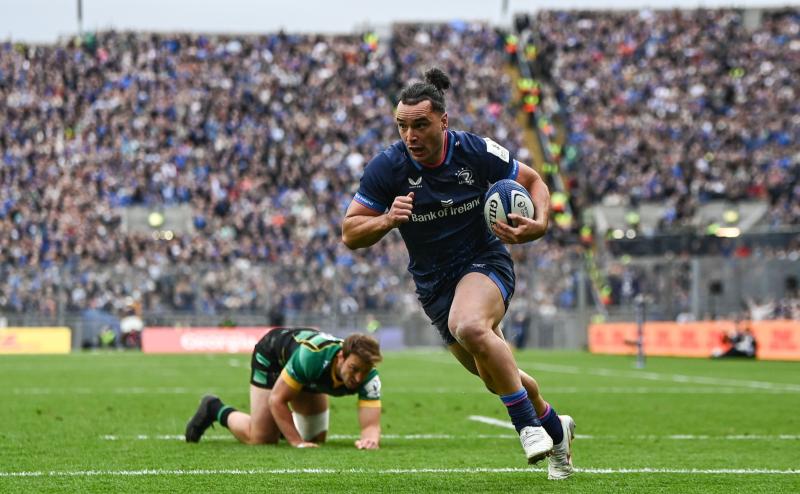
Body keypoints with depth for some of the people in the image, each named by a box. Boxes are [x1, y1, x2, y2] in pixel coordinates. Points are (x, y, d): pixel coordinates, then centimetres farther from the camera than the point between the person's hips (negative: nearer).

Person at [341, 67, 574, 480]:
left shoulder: (476, 152, -15)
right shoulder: (387, 167, -13)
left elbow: (532, 180, 2)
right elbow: (350, 233, -9)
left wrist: (539, 223, -18)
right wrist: (387, 219, -29)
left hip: (486, 262, -3)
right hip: (434, 284, 3)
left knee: (470, 327, -37)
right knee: (498, 378, 11)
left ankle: (528, 423, -23)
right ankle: (555, 430, 40)